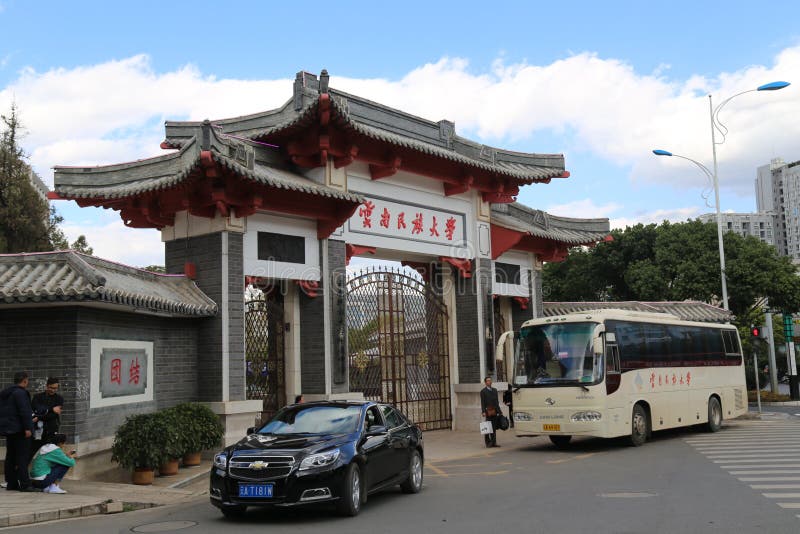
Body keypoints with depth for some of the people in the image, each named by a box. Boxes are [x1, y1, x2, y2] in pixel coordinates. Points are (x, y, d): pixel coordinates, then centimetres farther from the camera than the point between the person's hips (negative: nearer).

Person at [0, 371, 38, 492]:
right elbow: (24, 411, -20)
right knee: (23, 457, -9)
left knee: (10, 457, 12)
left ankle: (11, 483, 15)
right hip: (19, 430, -9)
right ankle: (25, 485, -12)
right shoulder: (20, 393, -14)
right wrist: (27, 428, -20)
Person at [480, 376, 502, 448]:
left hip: (494, 411, 6)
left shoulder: (494, 390, 16)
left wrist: (499, 411, 13)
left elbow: (496, 401, 18)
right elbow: (482, 402, -7)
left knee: (494, 427, 6)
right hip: (488, 411, -5)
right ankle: (488, 442, -1)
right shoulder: (483, 391, -1)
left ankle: (494, 442, 9)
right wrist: (483, 412, -16)